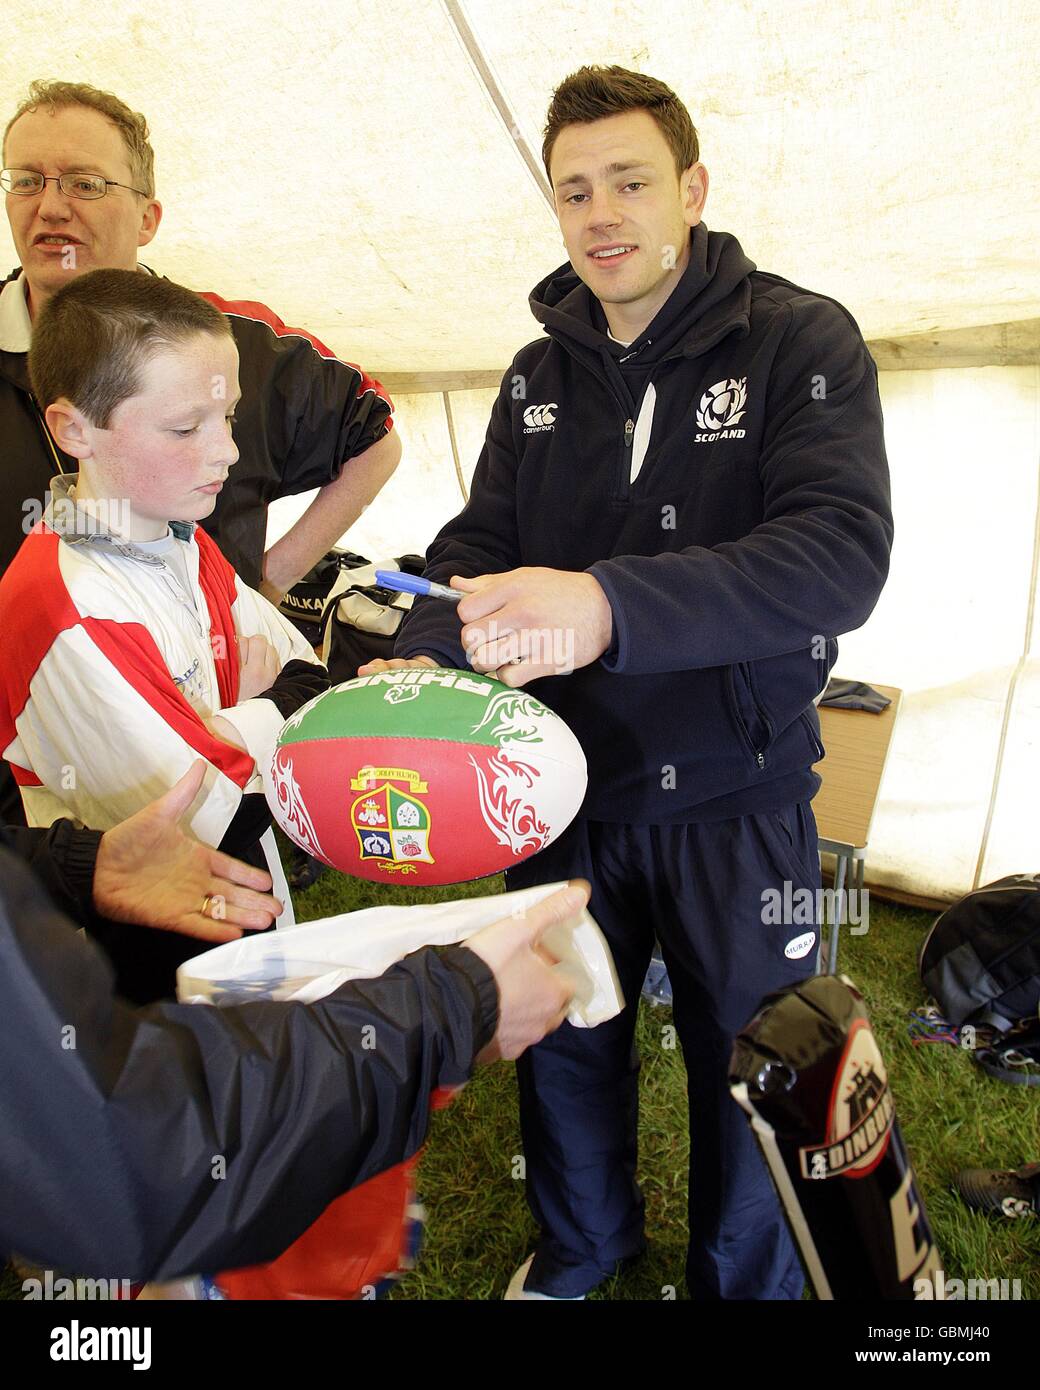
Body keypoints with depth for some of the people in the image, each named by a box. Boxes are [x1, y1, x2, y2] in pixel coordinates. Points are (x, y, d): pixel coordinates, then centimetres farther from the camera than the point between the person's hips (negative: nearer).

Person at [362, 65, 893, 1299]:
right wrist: (418, 661, -21)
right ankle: (579, 1247, 50)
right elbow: (479, 548, 2)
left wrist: (610, 605, -39)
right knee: (561, 1040, 20)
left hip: (734, 793, -3)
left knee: (746, 1062, 13)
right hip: (567, 783, 4)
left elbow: (842, 555, -24)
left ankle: (744, 1283, 44)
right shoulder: (537, 377, 6)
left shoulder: (800, 339, -9)